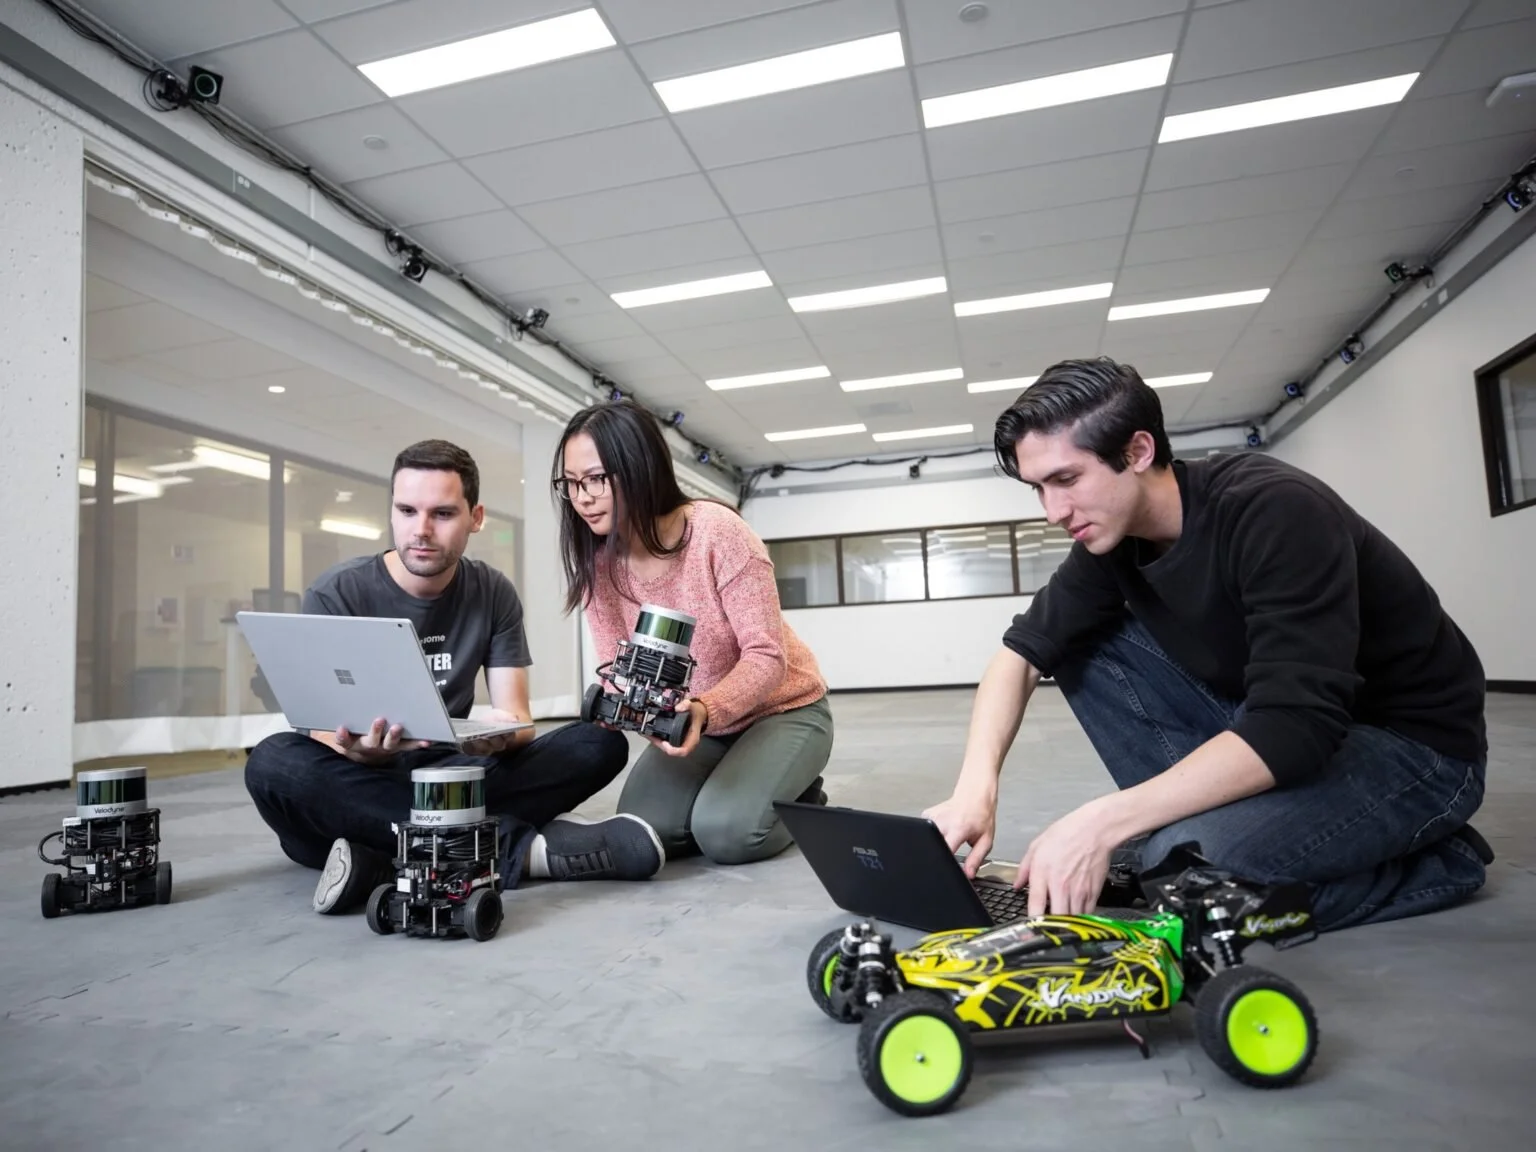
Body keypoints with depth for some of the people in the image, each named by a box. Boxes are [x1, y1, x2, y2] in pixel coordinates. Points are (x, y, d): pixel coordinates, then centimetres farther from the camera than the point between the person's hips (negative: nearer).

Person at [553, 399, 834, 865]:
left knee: (724, 830, -26)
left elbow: (767, 656, -26)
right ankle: (730, 793, 14)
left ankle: (800, 800, 8)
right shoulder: (596, 562, -10)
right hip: (694, 719, 5)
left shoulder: (717, 532, -26)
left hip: (782, 711, -5)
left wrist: (705, 710, -44)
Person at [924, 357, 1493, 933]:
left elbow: (1298, 728, -34)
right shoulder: (1111, 536, -6)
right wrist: (976, 788, -23)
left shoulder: (1275, 510, -28)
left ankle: (1436, 861, -4)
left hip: (1413, 744, -6)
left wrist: (1101, 822, -37)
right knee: (1079, 642, -6)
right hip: (1266, 728, 7)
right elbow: (1023, 650, -6)